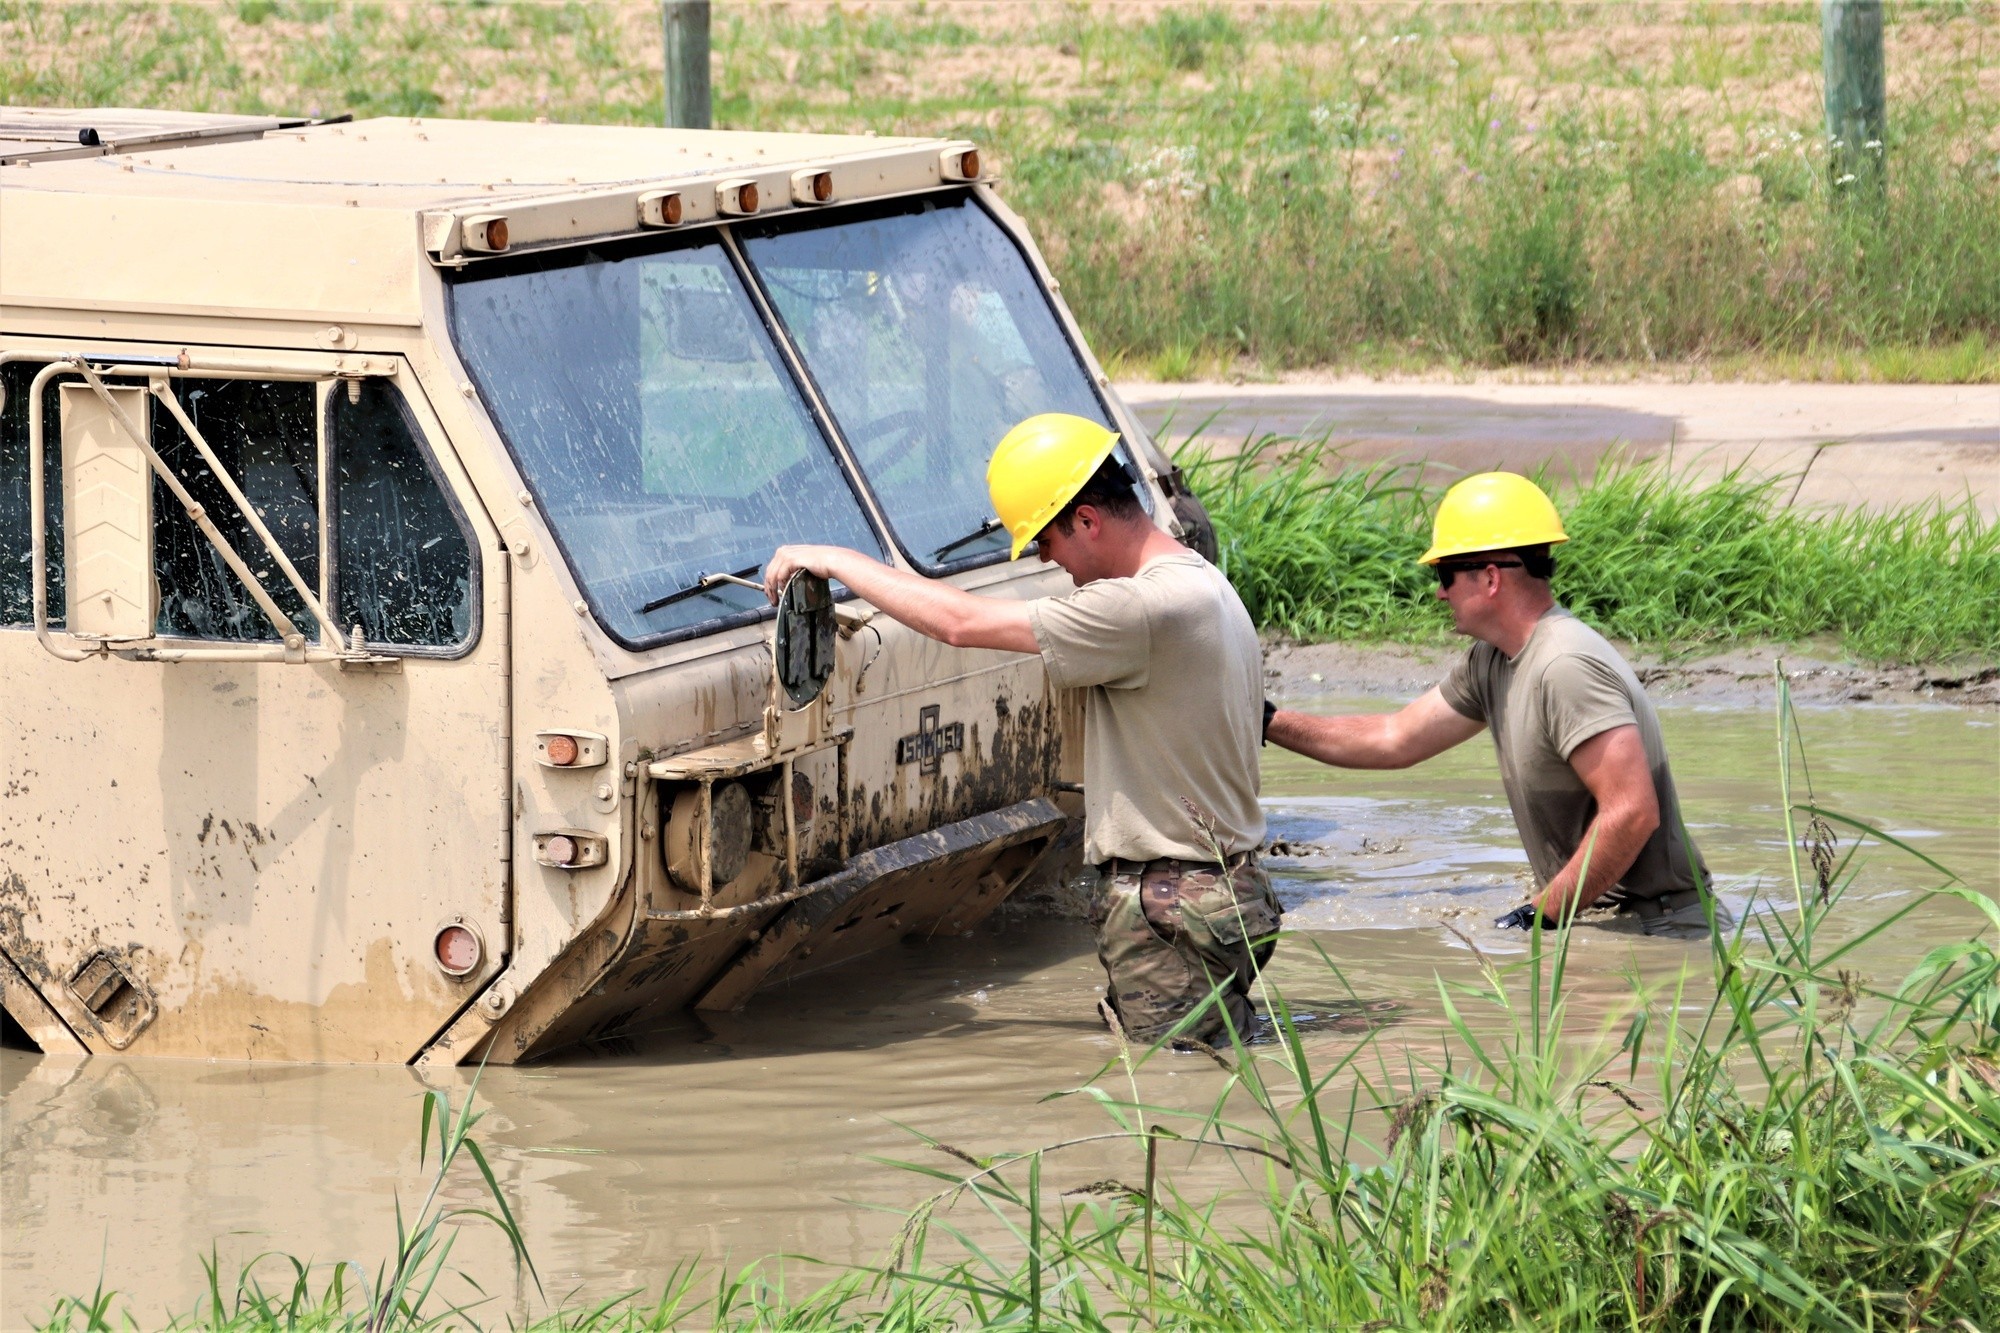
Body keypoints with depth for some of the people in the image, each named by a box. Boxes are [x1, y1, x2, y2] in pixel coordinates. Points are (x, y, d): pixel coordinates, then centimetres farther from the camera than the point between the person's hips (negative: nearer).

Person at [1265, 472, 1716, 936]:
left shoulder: (1566, 668, -21)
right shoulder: (1492, 663, 11)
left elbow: (1632, 813, -27)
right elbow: (1396, 740, 24)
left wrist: (1543, 914, -20)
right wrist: (1266, 721, 22)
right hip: (1589, 917, 9)